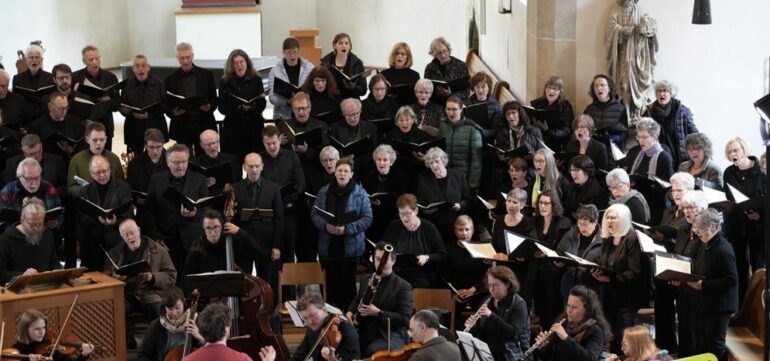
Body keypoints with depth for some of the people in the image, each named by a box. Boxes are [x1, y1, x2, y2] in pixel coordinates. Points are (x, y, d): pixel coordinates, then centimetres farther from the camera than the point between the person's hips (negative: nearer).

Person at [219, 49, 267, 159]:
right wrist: (239, 108, -17)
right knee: (234, 161, -4)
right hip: (233, 127, 0)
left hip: (254, 126, 0)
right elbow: (222, 108, -1)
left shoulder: (256, 80, 5)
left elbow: (262, 104, 0)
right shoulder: (225, 82, 4)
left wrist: (251, 108, -20)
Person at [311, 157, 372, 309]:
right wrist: (326, 226, -16)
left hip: (350, 247, -2)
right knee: (331, 284, 8)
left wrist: (347, 229, -20)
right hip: (328, 247, 2)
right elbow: (314, 214, 5)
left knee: (348, 284, 4)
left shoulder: (360, 193, -3)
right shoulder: (324, 192, 5)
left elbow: (367, 218, -7)